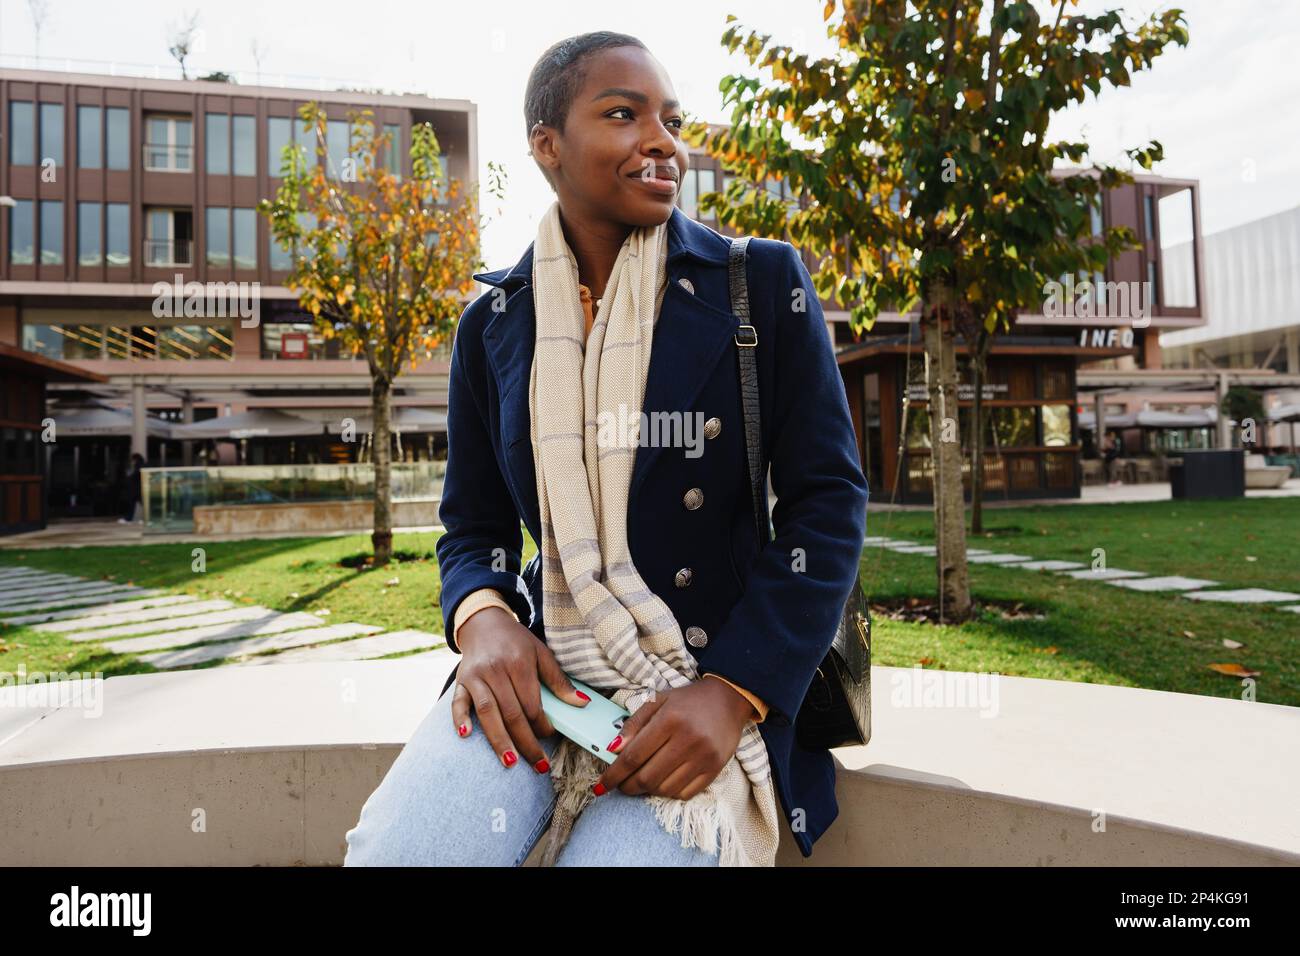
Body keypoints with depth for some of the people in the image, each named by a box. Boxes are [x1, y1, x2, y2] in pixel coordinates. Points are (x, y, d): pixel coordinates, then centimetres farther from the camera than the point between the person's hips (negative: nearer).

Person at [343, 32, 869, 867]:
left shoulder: (762, 283, -2)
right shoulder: (493, 324, 6)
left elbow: (828, 503, -5)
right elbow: (474, 527, 11)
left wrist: (733, 692, -16)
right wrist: (482, 618, -13)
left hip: (718, 677, -1)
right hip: (543, 665, 2)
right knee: (393, 852, -22)